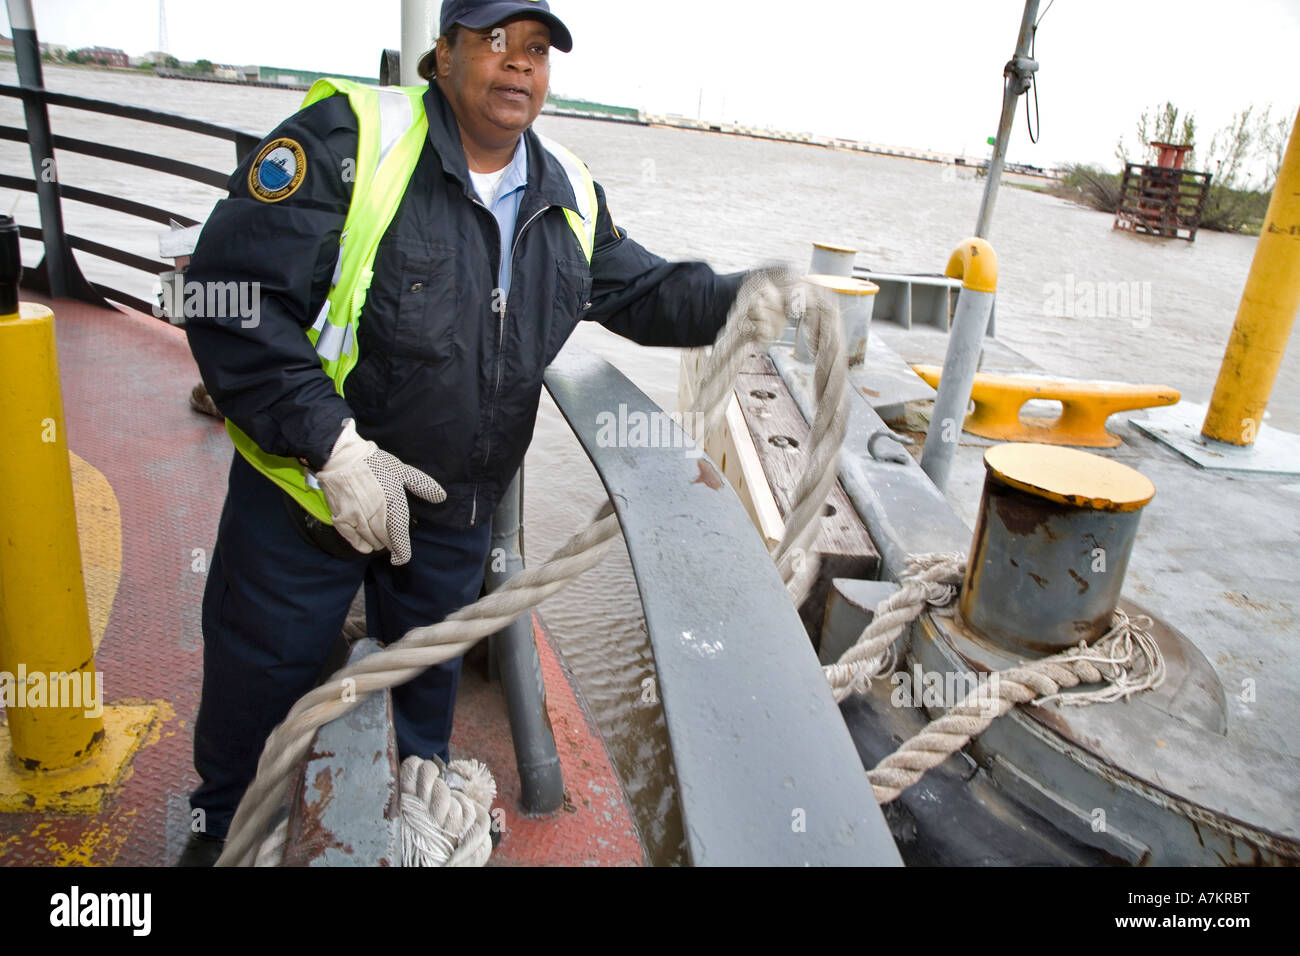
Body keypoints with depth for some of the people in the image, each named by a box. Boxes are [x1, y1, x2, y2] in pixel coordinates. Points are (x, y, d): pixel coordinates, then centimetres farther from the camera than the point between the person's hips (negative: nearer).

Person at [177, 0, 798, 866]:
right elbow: (232, 294, -22)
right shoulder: (351, 138, -18)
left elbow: (645, 294, 10)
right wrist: (330, 444, -28)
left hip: (456, 507, 5)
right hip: (310, 484, -4)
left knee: (430, 665, 26)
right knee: (263, 673, 16)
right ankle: (226, 826, 47)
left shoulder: (571, 197, 0)